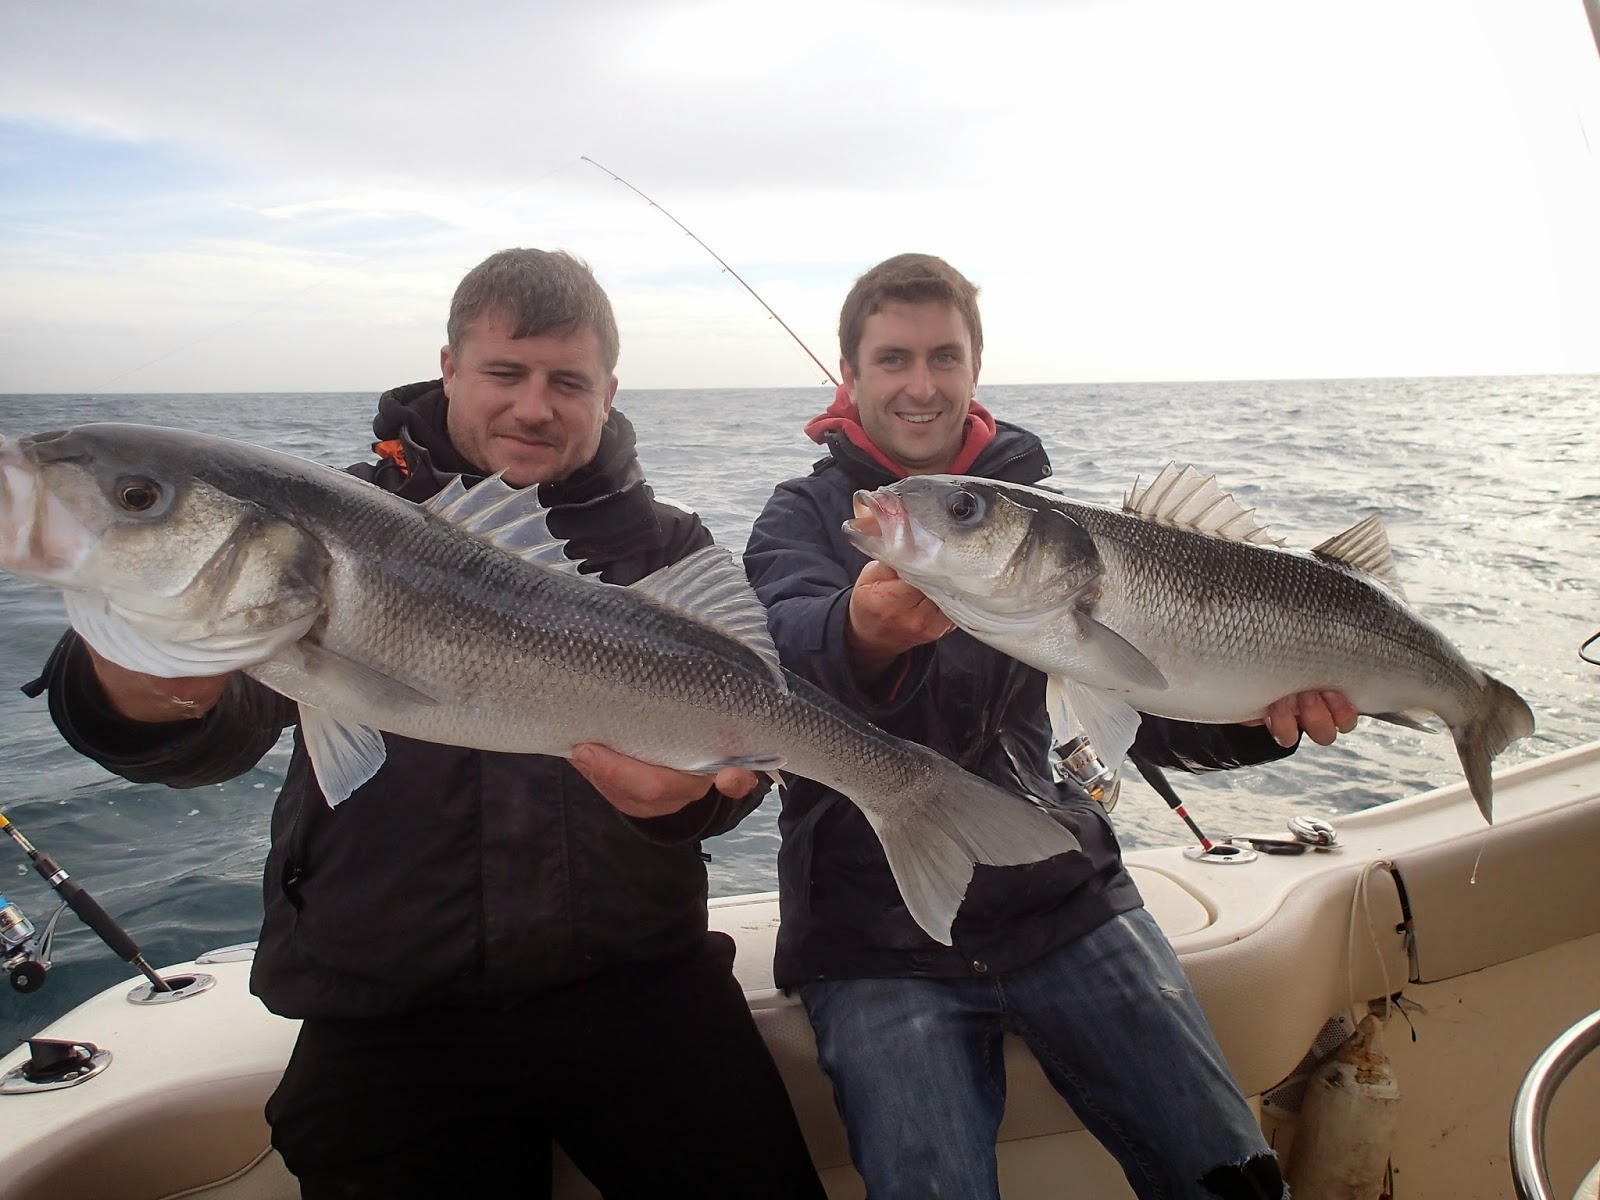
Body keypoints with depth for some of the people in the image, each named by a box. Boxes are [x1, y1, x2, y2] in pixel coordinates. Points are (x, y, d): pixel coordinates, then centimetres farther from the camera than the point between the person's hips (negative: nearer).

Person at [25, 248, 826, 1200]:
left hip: (638, 984, 1)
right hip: (388, 1019, 0)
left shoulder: (667, 545, 5)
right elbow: (226, 724, -12)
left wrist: (693, 790, -30)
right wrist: (138, 694, -36)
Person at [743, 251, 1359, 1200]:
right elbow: (792, 644, -23)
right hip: (876, 934, -2)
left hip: (1058, 897, 3)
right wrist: (864, 632, -46)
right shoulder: (805, 516, 1)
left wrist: (1262, 717, -22)